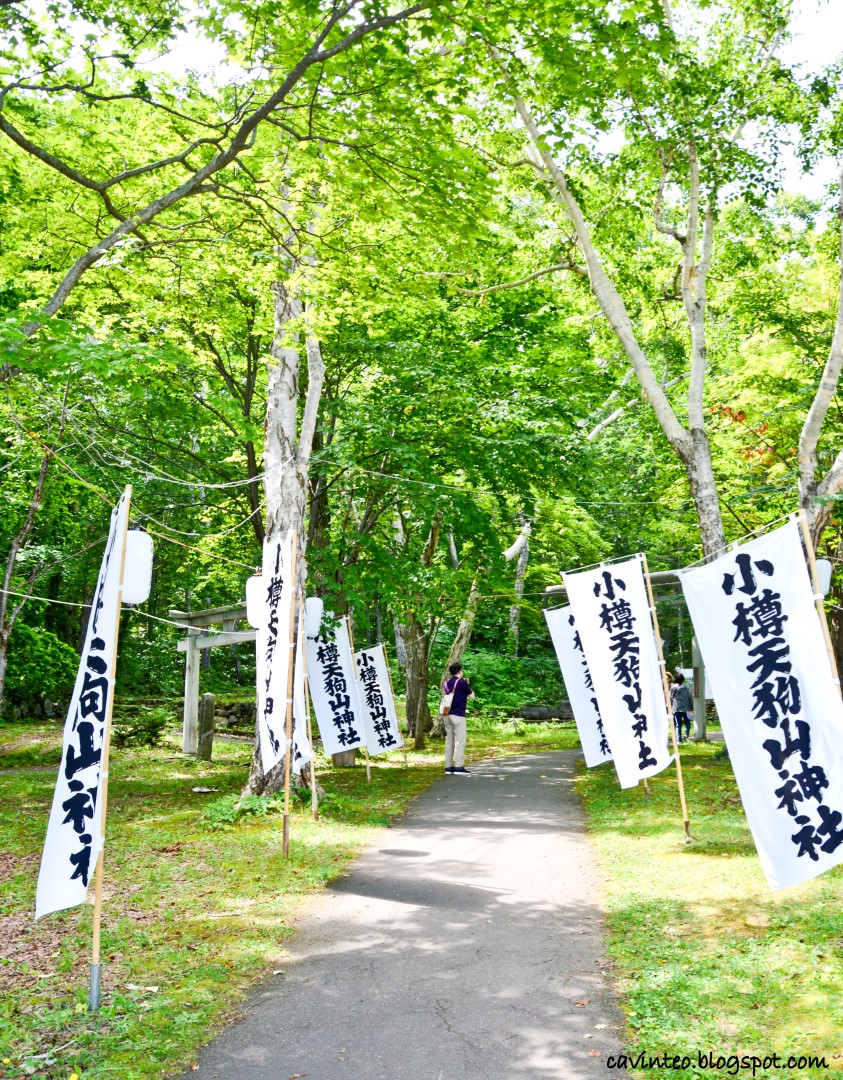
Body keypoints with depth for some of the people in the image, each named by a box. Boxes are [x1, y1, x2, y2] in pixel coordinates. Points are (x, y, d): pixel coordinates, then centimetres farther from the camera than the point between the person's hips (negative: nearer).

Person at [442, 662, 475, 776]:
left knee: (449, 741, 8)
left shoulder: (447, 683, 11)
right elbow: (472, 695, 1)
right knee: (460, 741, -4)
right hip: (458, 715, -7)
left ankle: (448, 767, 9)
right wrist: (468, 685, 16)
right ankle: (458, 767, -8)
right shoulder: (462, 683, -6)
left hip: (447, 714, 7)